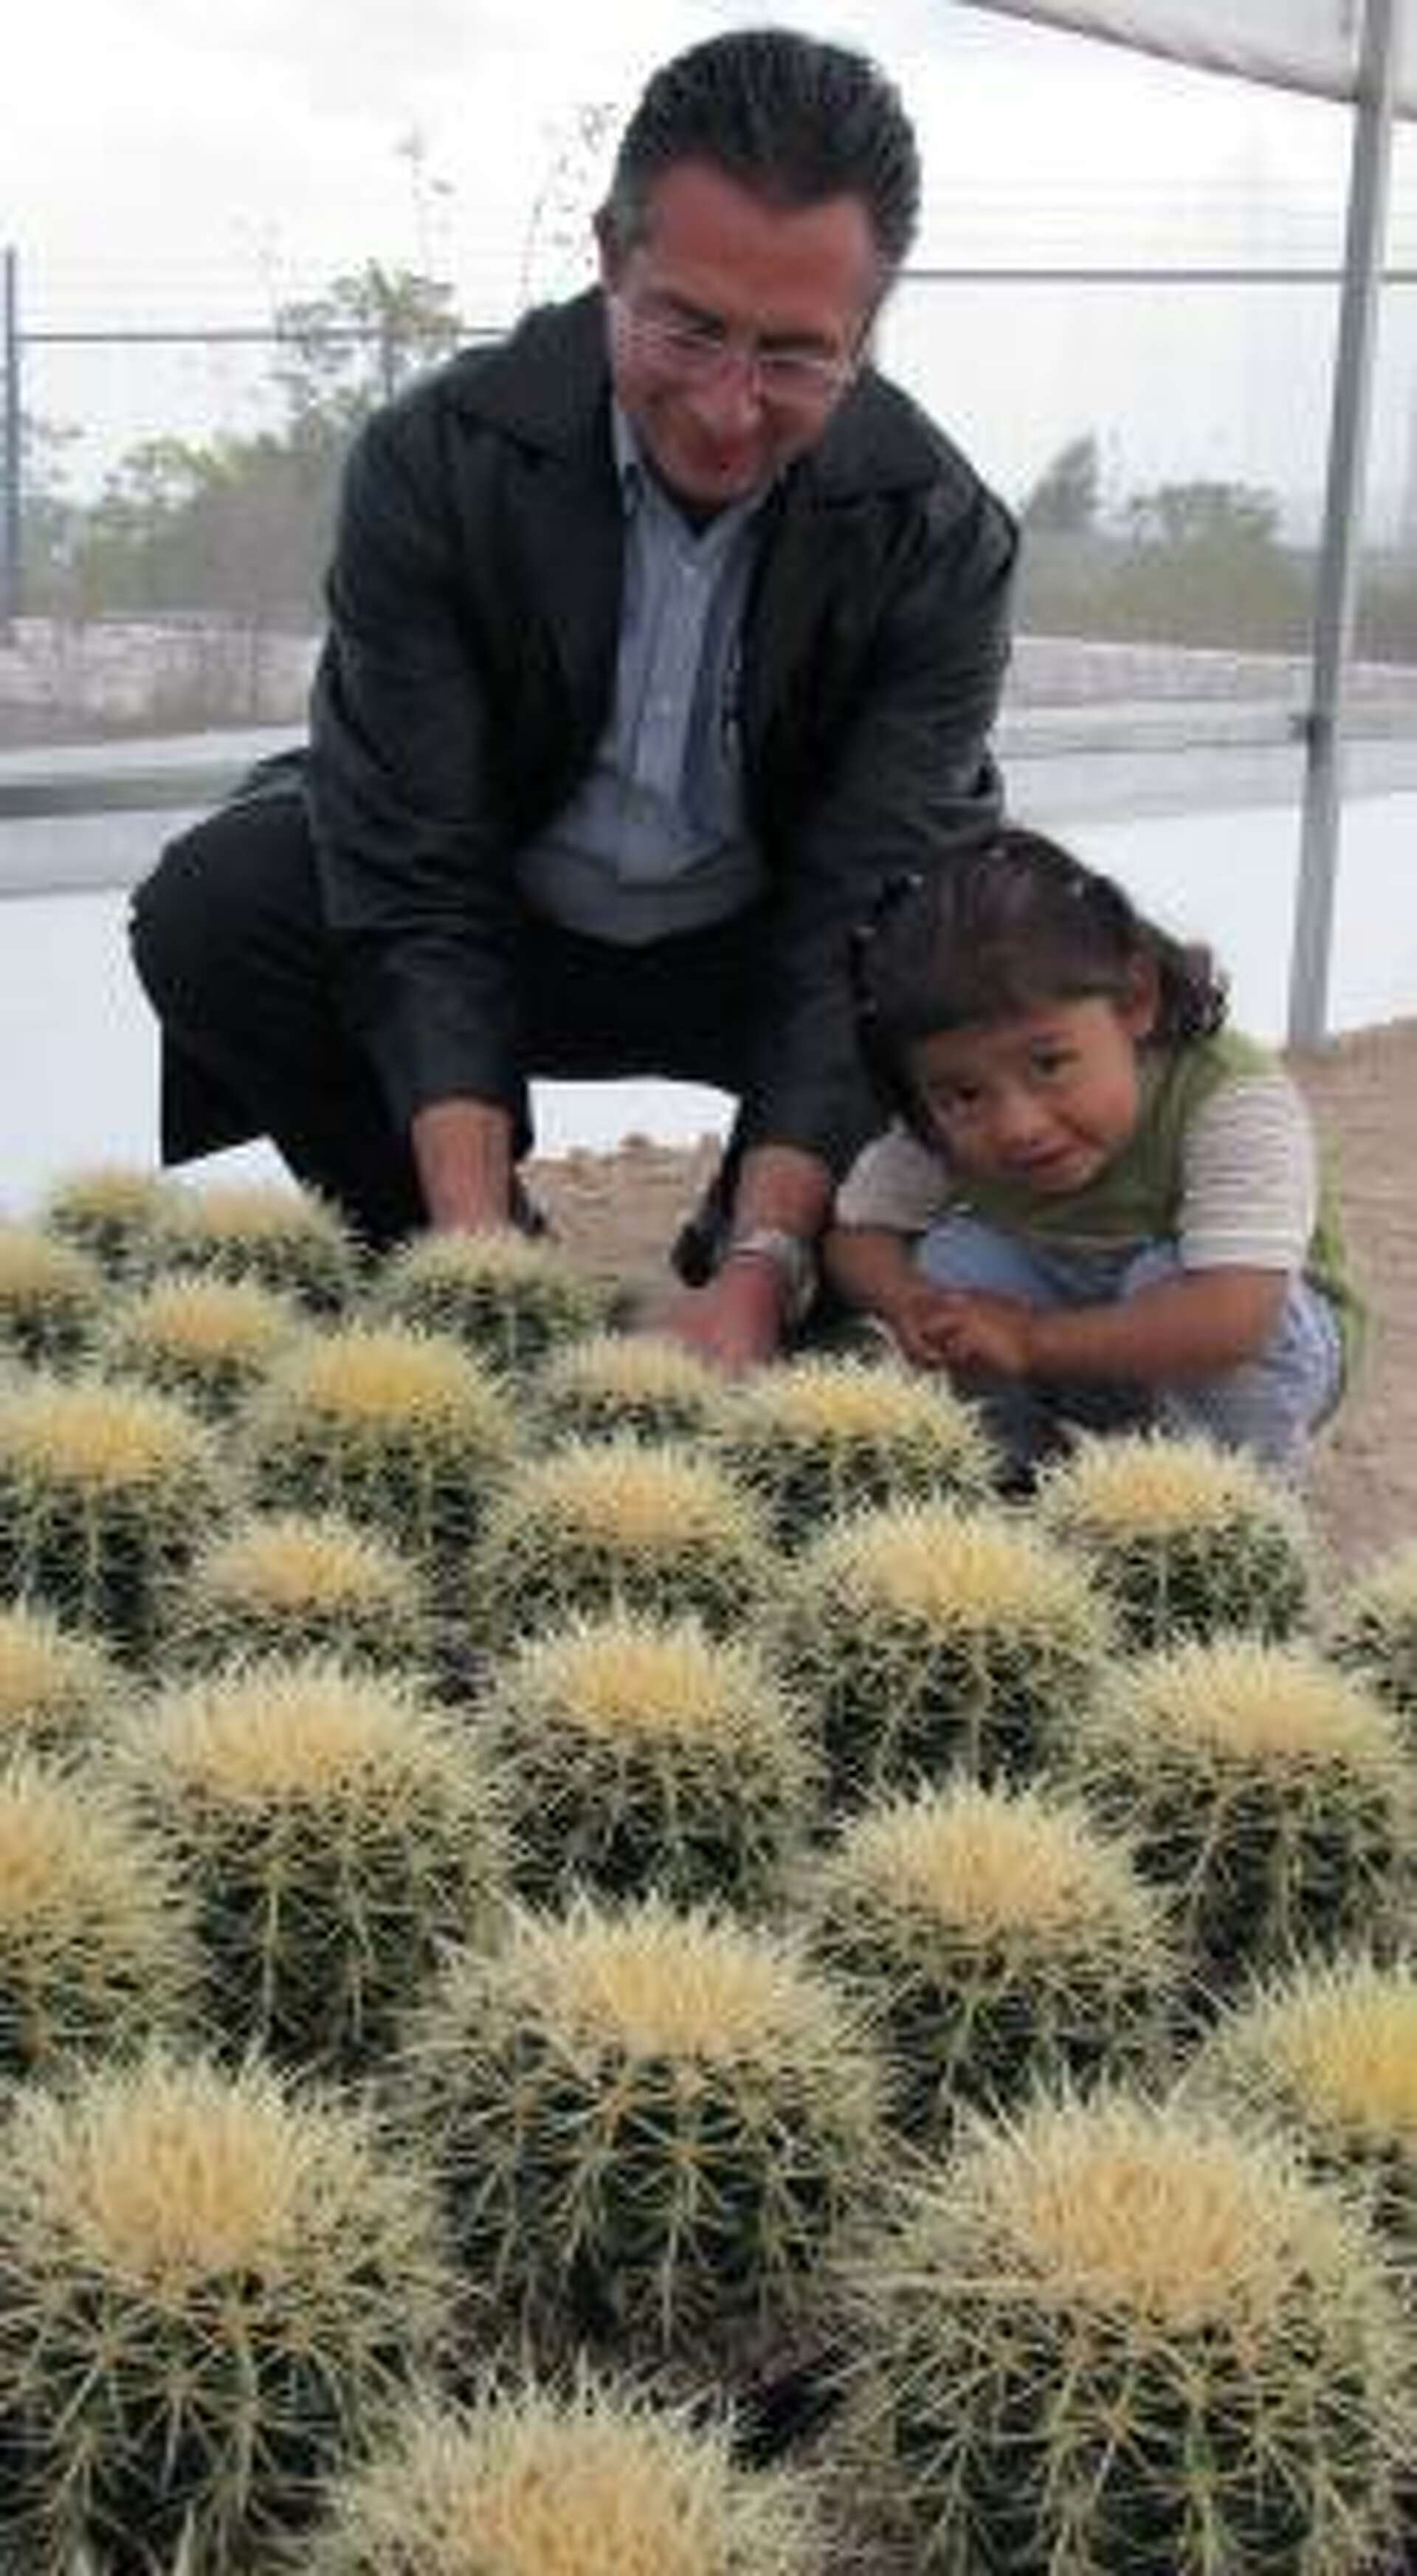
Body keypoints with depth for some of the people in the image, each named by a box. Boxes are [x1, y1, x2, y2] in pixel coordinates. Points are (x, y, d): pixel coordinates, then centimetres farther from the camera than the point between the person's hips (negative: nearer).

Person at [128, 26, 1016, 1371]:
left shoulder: (941, 538, -23)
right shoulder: (436, 457, -24)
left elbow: (858, 929, -26)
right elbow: (418, 895, -26)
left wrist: (758, 1271, -40)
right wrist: (476, 1251, -38)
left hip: (762, 943, 0)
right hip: (498, 920, 0)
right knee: (209, 913, -25)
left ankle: (728, 1316, -1)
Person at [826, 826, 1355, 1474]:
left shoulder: (1235, 1102, -35)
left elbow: (1232, 1318, -46)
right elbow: (854, 1232, -6)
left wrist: (1032, 1341, -38)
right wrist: (908, 1301, -31)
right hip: (1087, 1375, 5)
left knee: (1166, 1276, -34)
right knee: (953, 1257, -19)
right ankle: (1026, 1480, -1)